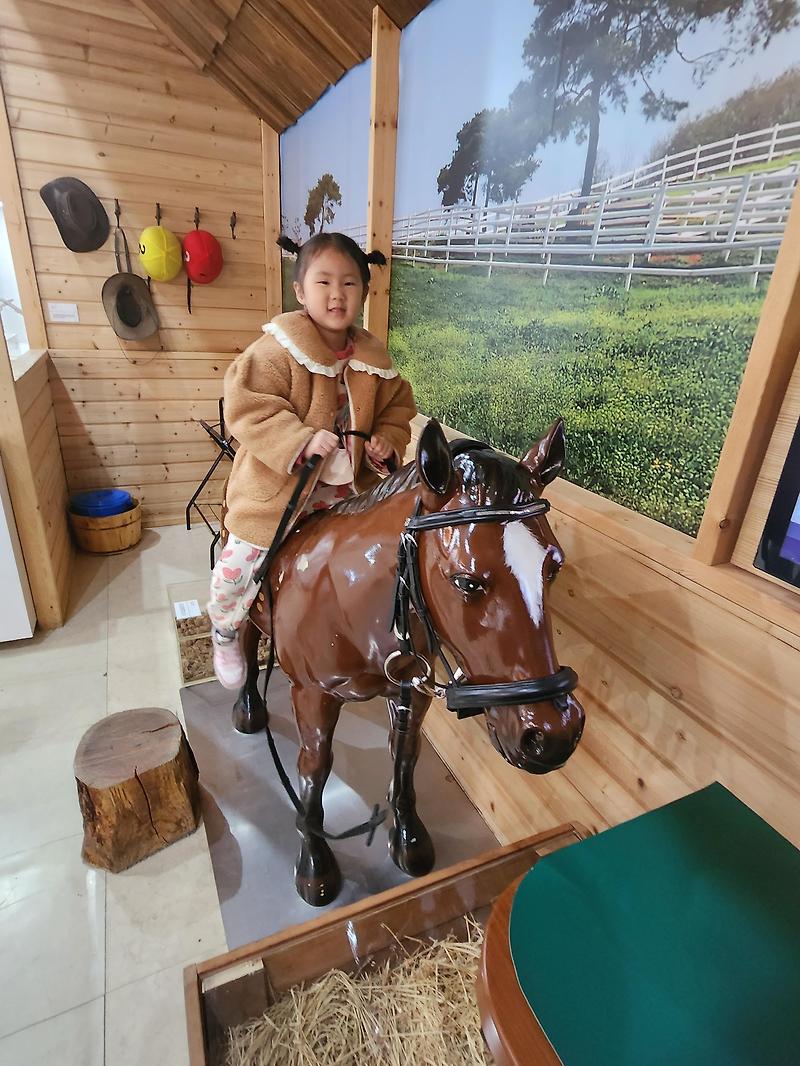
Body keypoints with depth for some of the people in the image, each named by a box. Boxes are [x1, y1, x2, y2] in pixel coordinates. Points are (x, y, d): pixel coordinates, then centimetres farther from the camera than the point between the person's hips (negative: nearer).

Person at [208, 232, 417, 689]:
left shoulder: (374, 360, 0)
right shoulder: (277, 350, -15)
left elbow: (397, 408, 10)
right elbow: (246, 406, -21)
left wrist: (388, 443, -11)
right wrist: (301, 440, -33)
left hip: (344, 489, 5)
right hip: (276, 488, -4)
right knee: (241, 566, 3)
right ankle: (225, 633, 37)